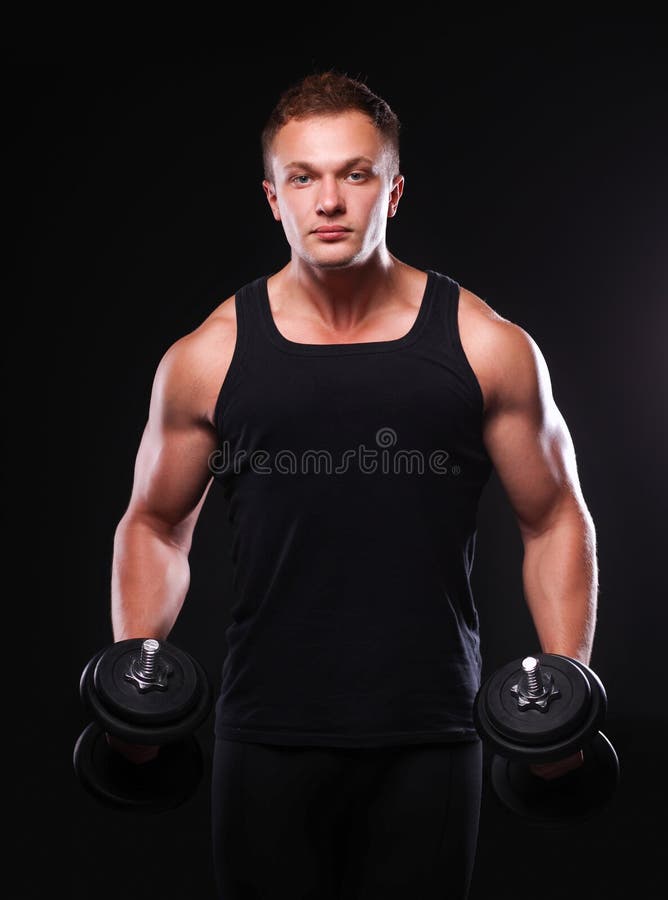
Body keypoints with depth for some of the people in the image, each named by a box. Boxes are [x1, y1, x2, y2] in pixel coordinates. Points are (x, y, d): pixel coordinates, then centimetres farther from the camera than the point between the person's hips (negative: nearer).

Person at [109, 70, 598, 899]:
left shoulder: (487, 348, -1)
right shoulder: (208, 358, 0)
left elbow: (554, 519, 7)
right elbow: (156, 525, 11)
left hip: (428, 737, 0)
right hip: (266, 734, 0)